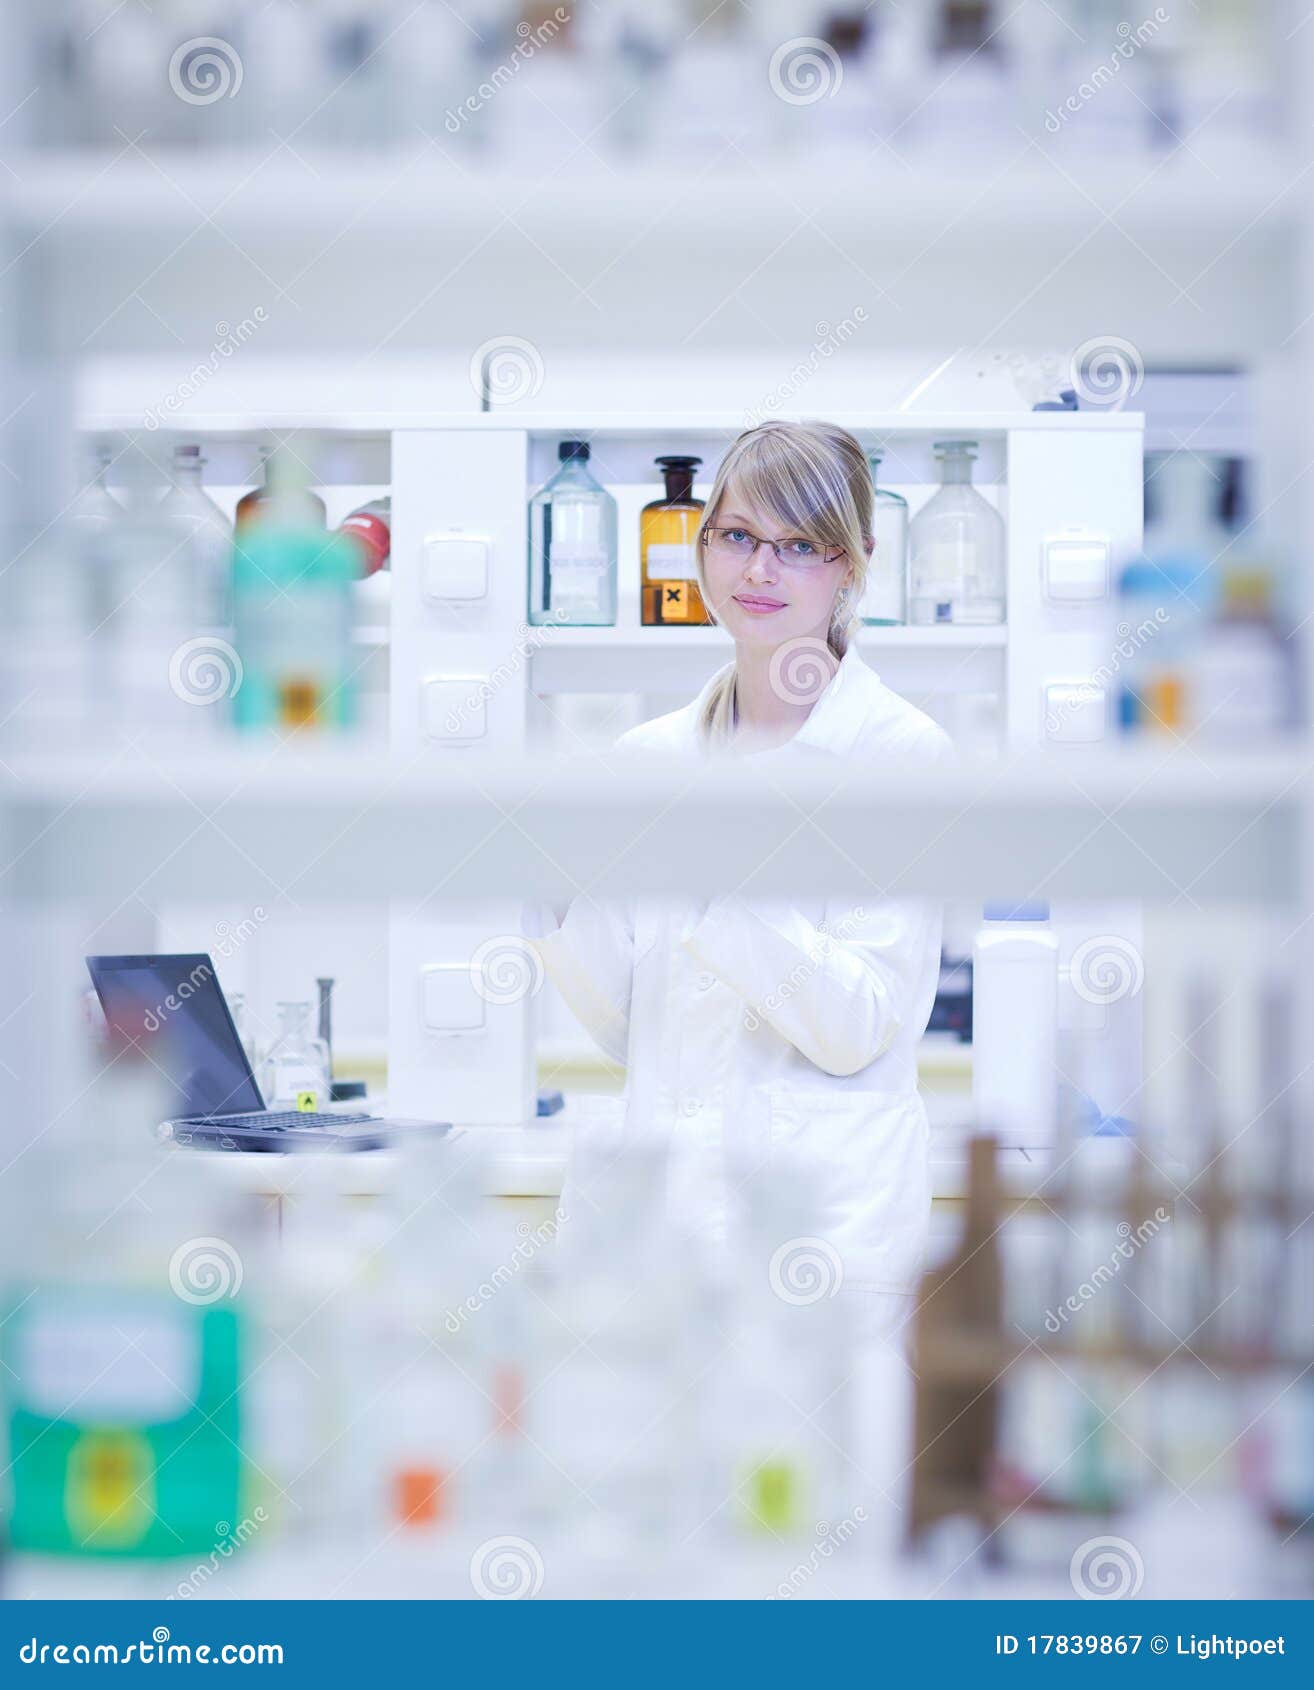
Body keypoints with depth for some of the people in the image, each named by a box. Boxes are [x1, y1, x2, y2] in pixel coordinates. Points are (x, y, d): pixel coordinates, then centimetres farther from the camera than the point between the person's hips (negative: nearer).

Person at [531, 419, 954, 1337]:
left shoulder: (904, 752, -3)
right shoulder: (649, 756, 10)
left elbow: (861, 1029, -11)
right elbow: (627, 1026, 11)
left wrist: (727, 883, -23)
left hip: (828, 1225, -4)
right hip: (661, 1206, 4)